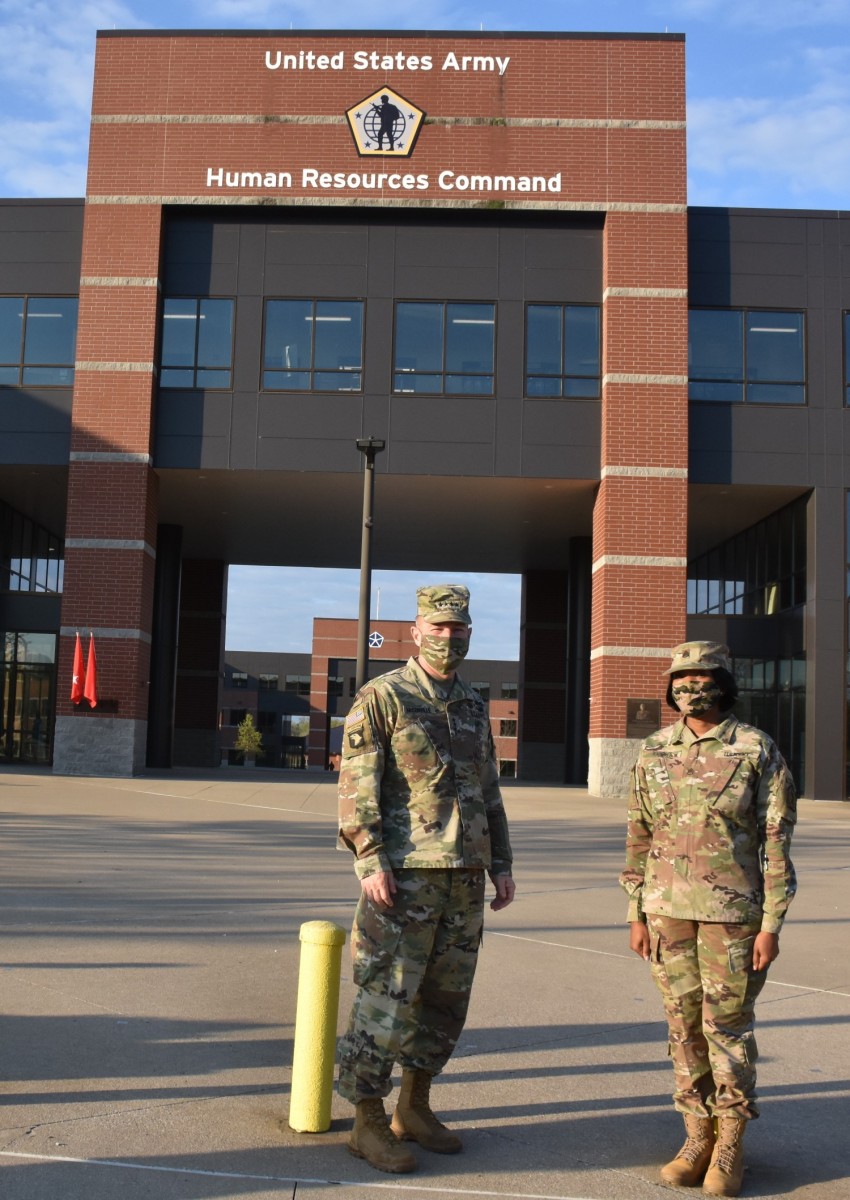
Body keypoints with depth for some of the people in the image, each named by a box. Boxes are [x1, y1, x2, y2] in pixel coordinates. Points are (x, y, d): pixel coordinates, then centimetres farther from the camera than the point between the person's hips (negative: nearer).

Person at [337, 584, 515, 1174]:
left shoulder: (474, 706, 14)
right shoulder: (382, 697, -6)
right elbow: (357, 786, -11)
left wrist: (501, 864, 13)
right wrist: (370, 862, -18)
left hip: (465, 878, 7)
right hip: (404, 876, -7)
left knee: (445, 999, 13)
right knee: (385, 1001, -1)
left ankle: (414, 1108, 29)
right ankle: (368, 1125, 12)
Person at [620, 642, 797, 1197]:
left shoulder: (758, 751, -6)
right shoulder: (655, 752, 5)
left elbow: (777, 842, -6)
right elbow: (640, 837, 9)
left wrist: (772, 924, -9)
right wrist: (637, 914, 7)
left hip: (733, 911, -4)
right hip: (669, 910, 4)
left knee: (727, 1025, 3)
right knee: (685, 1026, 10)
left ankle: (731, 1146, 17)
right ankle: (698, 1137, 22)